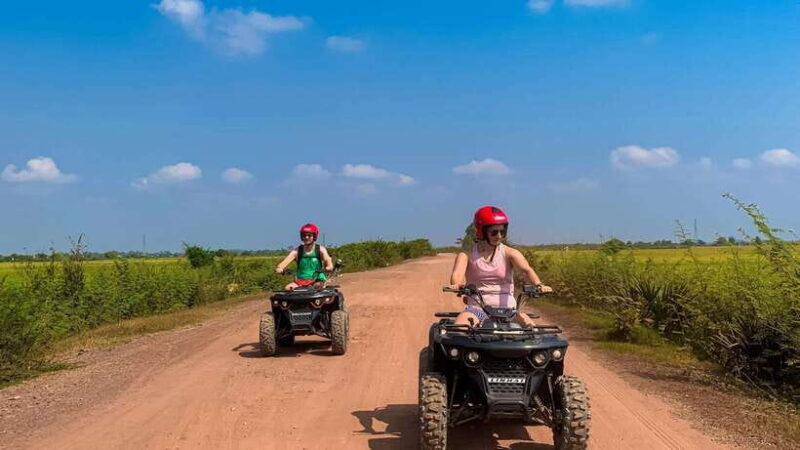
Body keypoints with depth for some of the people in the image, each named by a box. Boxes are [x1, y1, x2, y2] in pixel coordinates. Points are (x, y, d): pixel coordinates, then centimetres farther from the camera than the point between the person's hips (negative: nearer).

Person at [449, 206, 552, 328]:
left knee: (529, 325, -26)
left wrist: (538, 284, -37)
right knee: (459, 325, -30)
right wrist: (457, 284, -41)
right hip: (477, 308, 0)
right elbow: (457, 274, -16)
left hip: (507, 308, 1)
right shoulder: (467, 254, 1)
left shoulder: (509, 253, 2)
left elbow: (526, 269, -15)